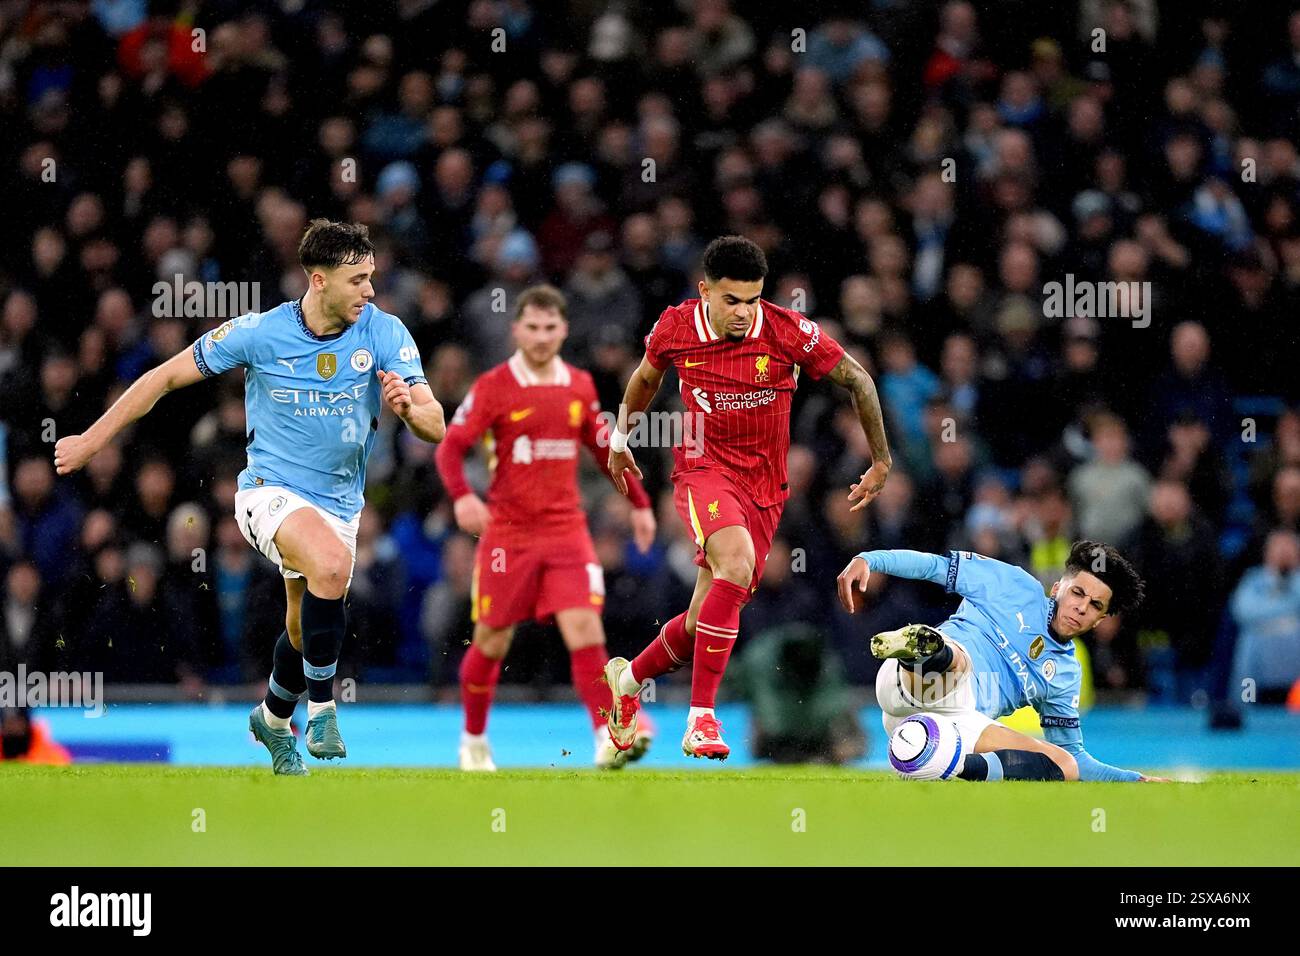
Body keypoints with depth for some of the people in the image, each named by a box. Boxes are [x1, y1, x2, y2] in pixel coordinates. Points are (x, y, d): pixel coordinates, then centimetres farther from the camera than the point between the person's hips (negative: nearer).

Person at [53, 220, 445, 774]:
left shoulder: (384, 334, -12)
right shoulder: (259, 334, -16)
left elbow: (435, 426, -16)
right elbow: (167, 376, -4)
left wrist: (408, 407, -40)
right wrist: (92, 439, -1)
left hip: (339, 502, 4)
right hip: (271, 490, -4)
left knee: (307, 630, 16)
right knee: (331, 562, -34)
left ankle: (273, 717, 47)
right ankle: (321, 705, -21)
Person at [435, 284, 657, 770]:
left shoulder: (580, 385, 8)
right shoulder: (494, 386, -5)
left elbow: (604, 448, 21)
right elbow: (451, 447, -9)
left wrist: (639, 502, 17)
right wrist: (462, 496, -27)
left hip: (567, 531, 2)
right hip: (507, 533, -2)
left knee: (586, 630, -15)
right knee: (491, 643, 7)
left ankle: (608, 738, -19)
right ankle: (473, 740, 27)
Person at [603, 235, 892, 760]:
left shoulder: (788, 331, -13)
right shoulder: (675, 327, -8)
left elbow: (858, 381, -1)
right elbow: (646, 376, 16)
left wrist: (882, 463, 4)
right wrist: (620, 438, 28)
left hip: (764, 487, 2)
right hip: (704, 467, -2)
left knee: (704, 624, 3)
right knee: (736, 562, -33)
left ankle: (629, 678, 35)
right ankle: (701, 717, -29)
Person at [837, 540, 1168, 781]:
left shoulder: (1066, 675, 25)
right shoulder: (1017, 587, 14)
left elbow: (1073, 756, 32)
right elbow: (934, 565, 10)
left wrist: (1138, 780, 20)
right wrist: (866, 560, -6)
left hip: (962, 724, 5)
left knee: (1065, 765, -15)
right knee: (956, 657, -37)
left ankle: (960, 765, -37)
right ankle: (922, 650, -73)